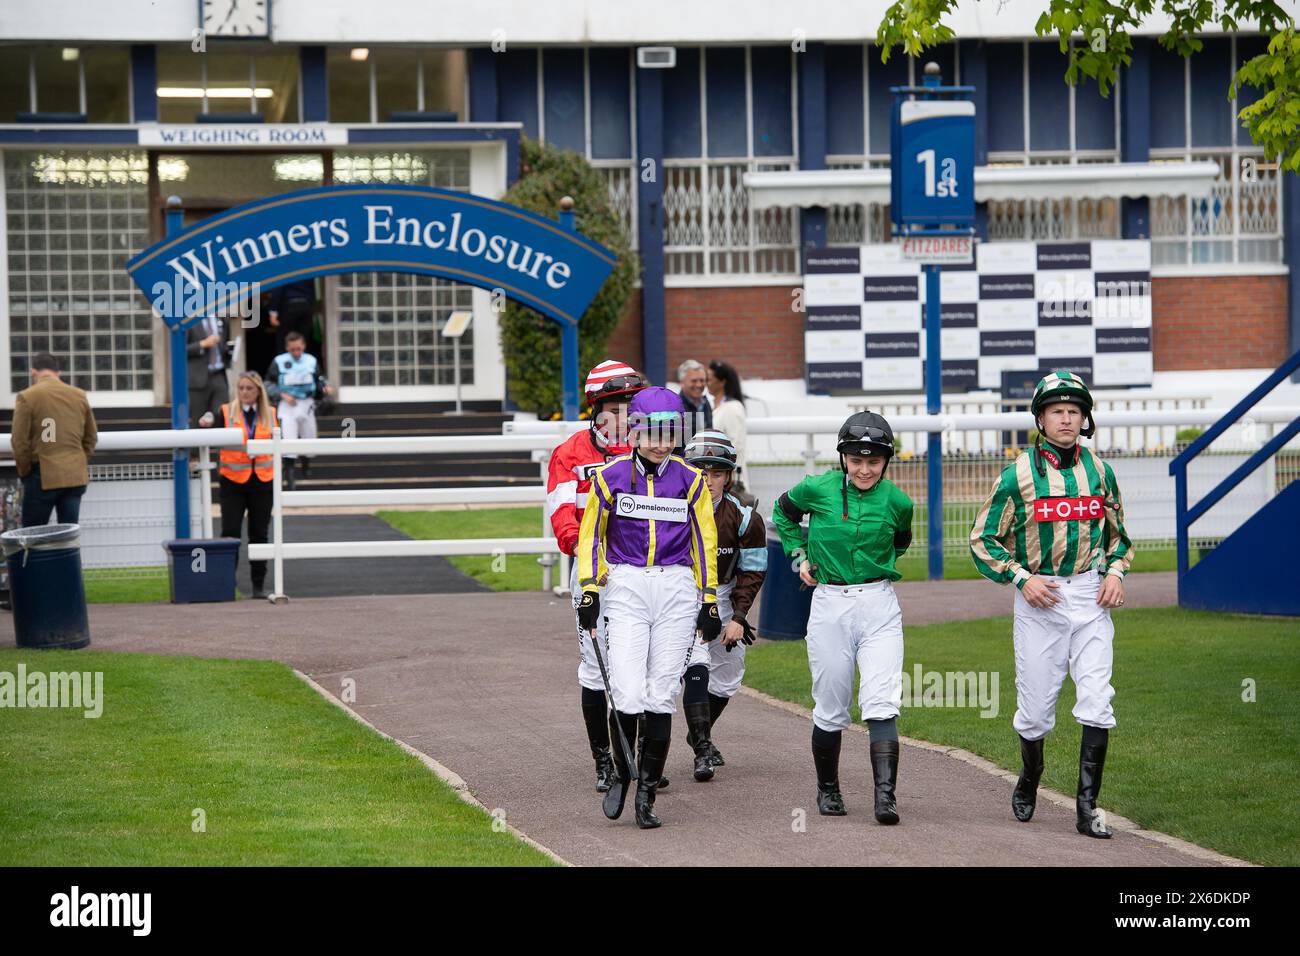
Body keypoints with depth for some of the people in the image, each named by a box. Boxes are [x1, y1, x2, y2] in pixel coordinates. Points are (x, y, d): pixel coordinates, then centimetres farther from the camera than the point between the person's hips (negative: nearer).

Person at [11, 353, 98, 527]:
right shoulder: (80, 396, 7)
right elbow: (91, 437, 13)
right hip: (76, 477, 4)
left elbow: (20, 443, -7)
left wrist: (25, 473, 5)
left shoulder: (27, 397, -7)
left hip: (42, 476, -4)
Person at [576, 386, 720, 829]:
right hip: (625, 588, -1)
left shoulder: (690, 481, 5)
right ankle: (621, 774, 12)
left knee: (661, 698, -2)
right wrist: (589, 589, 0)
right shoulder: (611, 477, 2)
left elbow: (704, 542, 12)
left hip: (677, 590, 1)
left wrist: (709, 600, 9)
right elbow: (590, 535, 10)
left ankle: (647, 794, 6)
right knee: (628, 696, -13)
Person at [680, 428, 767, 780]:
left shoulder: (744, 518, -14)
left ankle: (700, 734, 37)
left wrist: (739, 617, -10)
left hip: (722, 597, 3)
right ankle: (702, 750, -20)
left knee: (726, 679, 10)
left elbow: (752, 571, -4)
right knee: (696, 665, -22)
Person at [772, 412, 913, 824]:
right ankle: (828, 789, 26)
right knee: (831, 708, 7)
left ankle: (886, 795, -19)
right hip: (829, 607, 0)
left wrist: (879, 569, 11)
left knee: (882, 705, -13)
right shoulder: (817, 489, -5)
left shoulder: (897, 502, -2)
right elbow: (783, 512, 17)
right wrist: (799, 555, 9)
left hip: (879, 607, 0)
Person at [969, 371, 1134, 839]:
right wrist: (1021, 578, -12)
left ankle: (1087, 806, -6)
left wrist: (1116, 571, 3)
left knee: (1097, 700, -9)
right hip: (1039, 598, -2)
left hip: (1090, 596, 3)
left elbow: (1117, 532, 21)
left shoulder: (1100, 472, 8)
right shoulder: (1017, 475, -5)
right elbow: (983, 539, -1)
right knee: (1035, 708, 2)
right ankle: (1028, 782, 31)